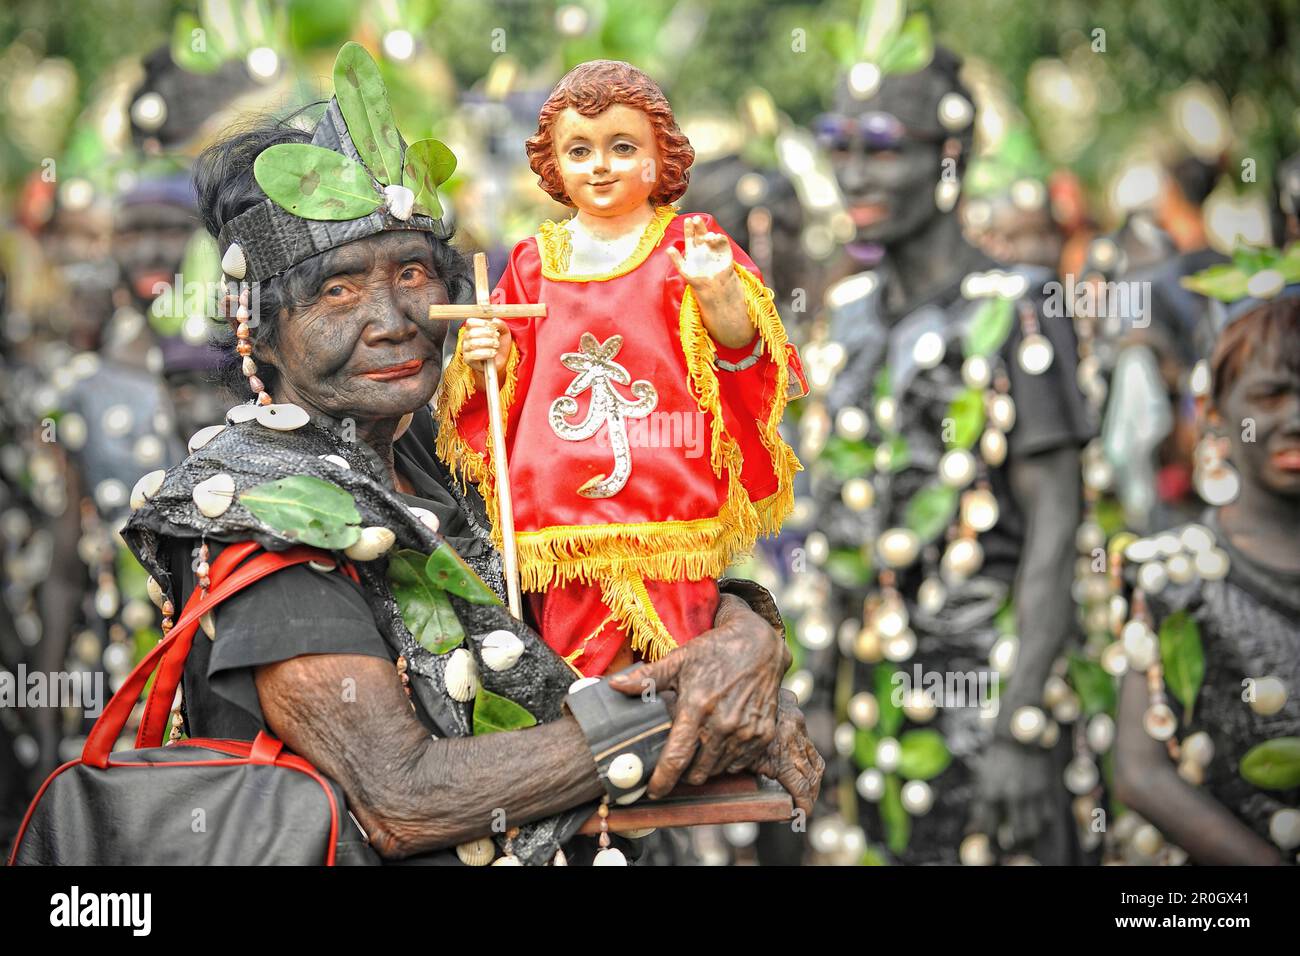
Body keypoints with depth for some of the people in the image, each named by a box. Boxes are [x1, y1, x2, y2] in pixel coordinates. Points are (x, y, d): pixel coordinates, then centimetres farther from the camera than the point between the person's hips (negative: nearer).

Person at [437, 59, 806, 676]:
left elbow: (740, 345, -7)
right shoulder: (535, 260, 10)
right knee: (580, 673, 7)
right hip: (563, 508, 3)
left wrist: (715, 289, -25)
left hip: (669, 505, -3)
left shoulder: (686, 244, 1)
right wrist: (488, 361, -4)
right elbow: (512, 377, 17)